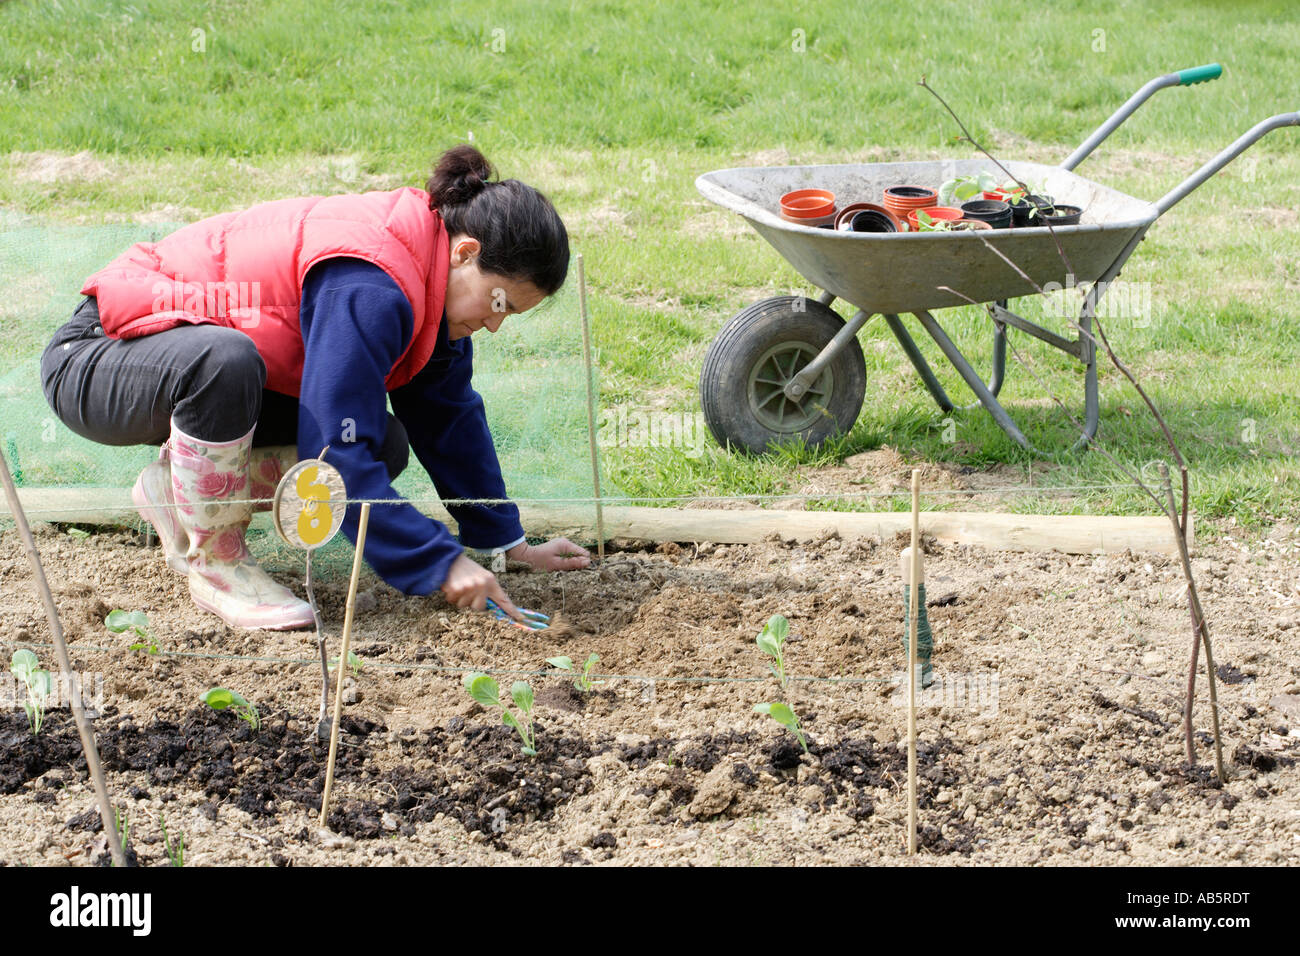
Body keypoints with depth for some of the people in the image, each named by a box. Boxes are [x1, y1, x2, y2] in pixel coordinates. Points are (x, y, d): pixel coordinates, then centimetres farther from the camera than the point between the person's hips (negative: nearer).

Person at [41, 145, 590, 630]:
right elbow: (336, 456, -34)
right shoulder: (369, 288, -33)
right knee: (226, 360, -42)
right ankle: (212, 560, -19)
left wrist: (509, 542, 8)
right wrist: (439, 562, -32)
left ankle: (181, 489, 6)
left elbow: (450, 414, 6)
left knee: (382, 446, -9)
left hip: (208, 364, 8)